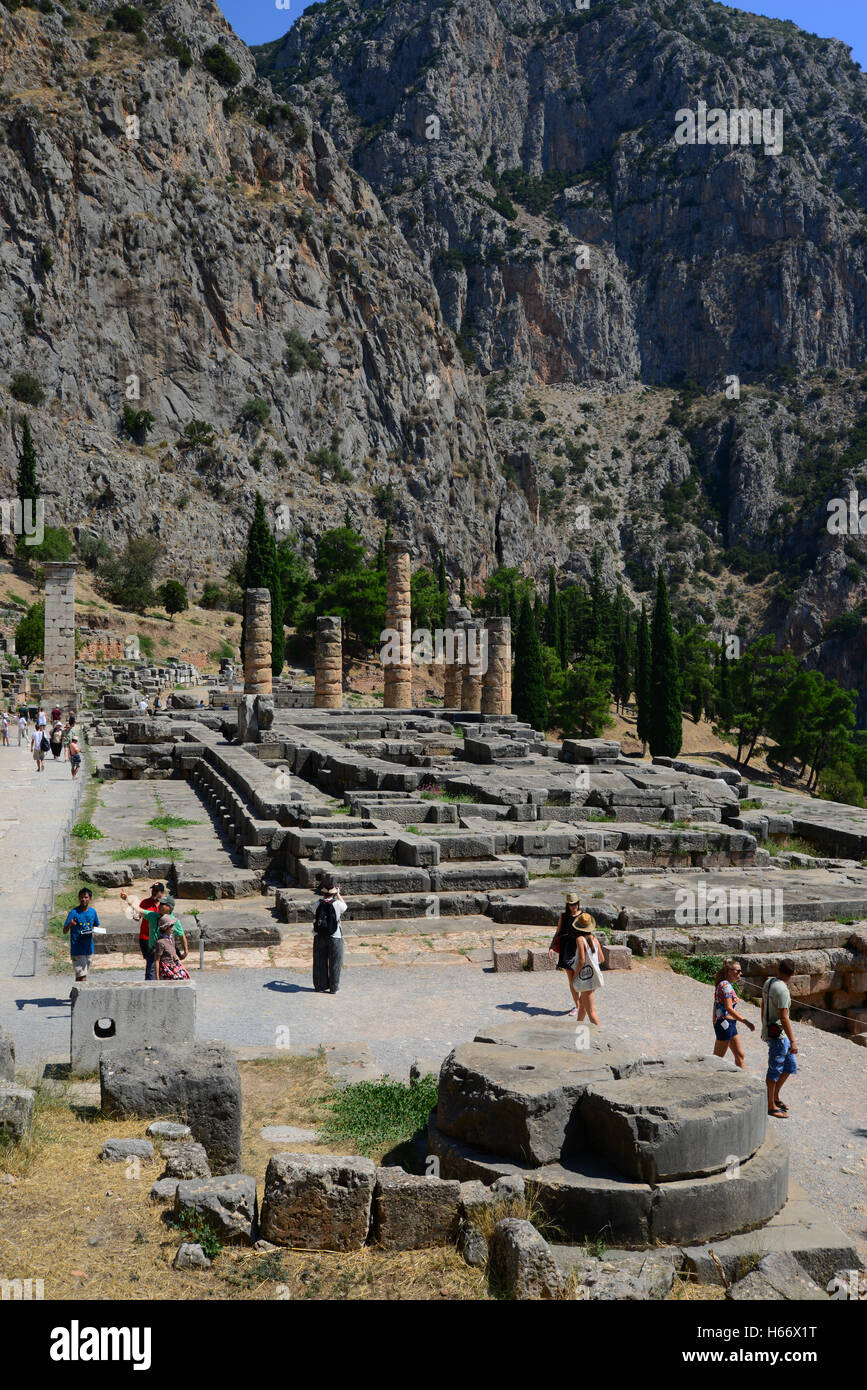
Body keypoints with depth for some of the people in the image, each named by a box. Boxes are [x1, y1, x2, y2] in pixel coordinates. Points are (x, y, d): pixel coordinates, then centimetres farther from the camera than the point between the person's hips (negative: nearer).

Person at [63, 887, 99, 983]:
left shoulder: (92, 912, 4)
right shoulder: (73, 913, -10)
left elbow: (96, 926, 20)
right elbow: (64, 931, -11)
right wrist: (70, 924, -32)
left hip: (89, 947, 5)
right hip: (77, 949, -5)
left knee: (79, 976, 14)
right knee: (82, 976, -12)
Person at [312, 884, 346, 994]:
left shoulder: (317, 903, -8)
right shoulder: (337, 904, -14)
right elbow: (344, 906, 9)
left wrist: (324, 895, 23)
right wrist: (339, 894, 20)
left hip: (319, 937, 3)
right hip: (334, 937, -2)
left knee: (320, 963, 14)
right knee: (334, 963, 9)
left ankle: (320, 986, 21)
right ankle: (333, 987, 13)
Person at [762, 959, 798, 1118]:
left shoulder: (768, 982, 5)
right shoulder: (782, 990, -23)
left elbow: (763, 1007, 16)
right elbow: (783, 1018, -25)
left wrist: (765, 1028, 27)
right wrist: (792, 1042, -21)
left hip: (769, 1031, 9)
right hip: (777, 1035, -9)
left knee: (790, 1066, 17)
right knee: (775, 1070, 1)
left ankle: (775, 1097, 27)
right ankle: (771, 1106, 10)